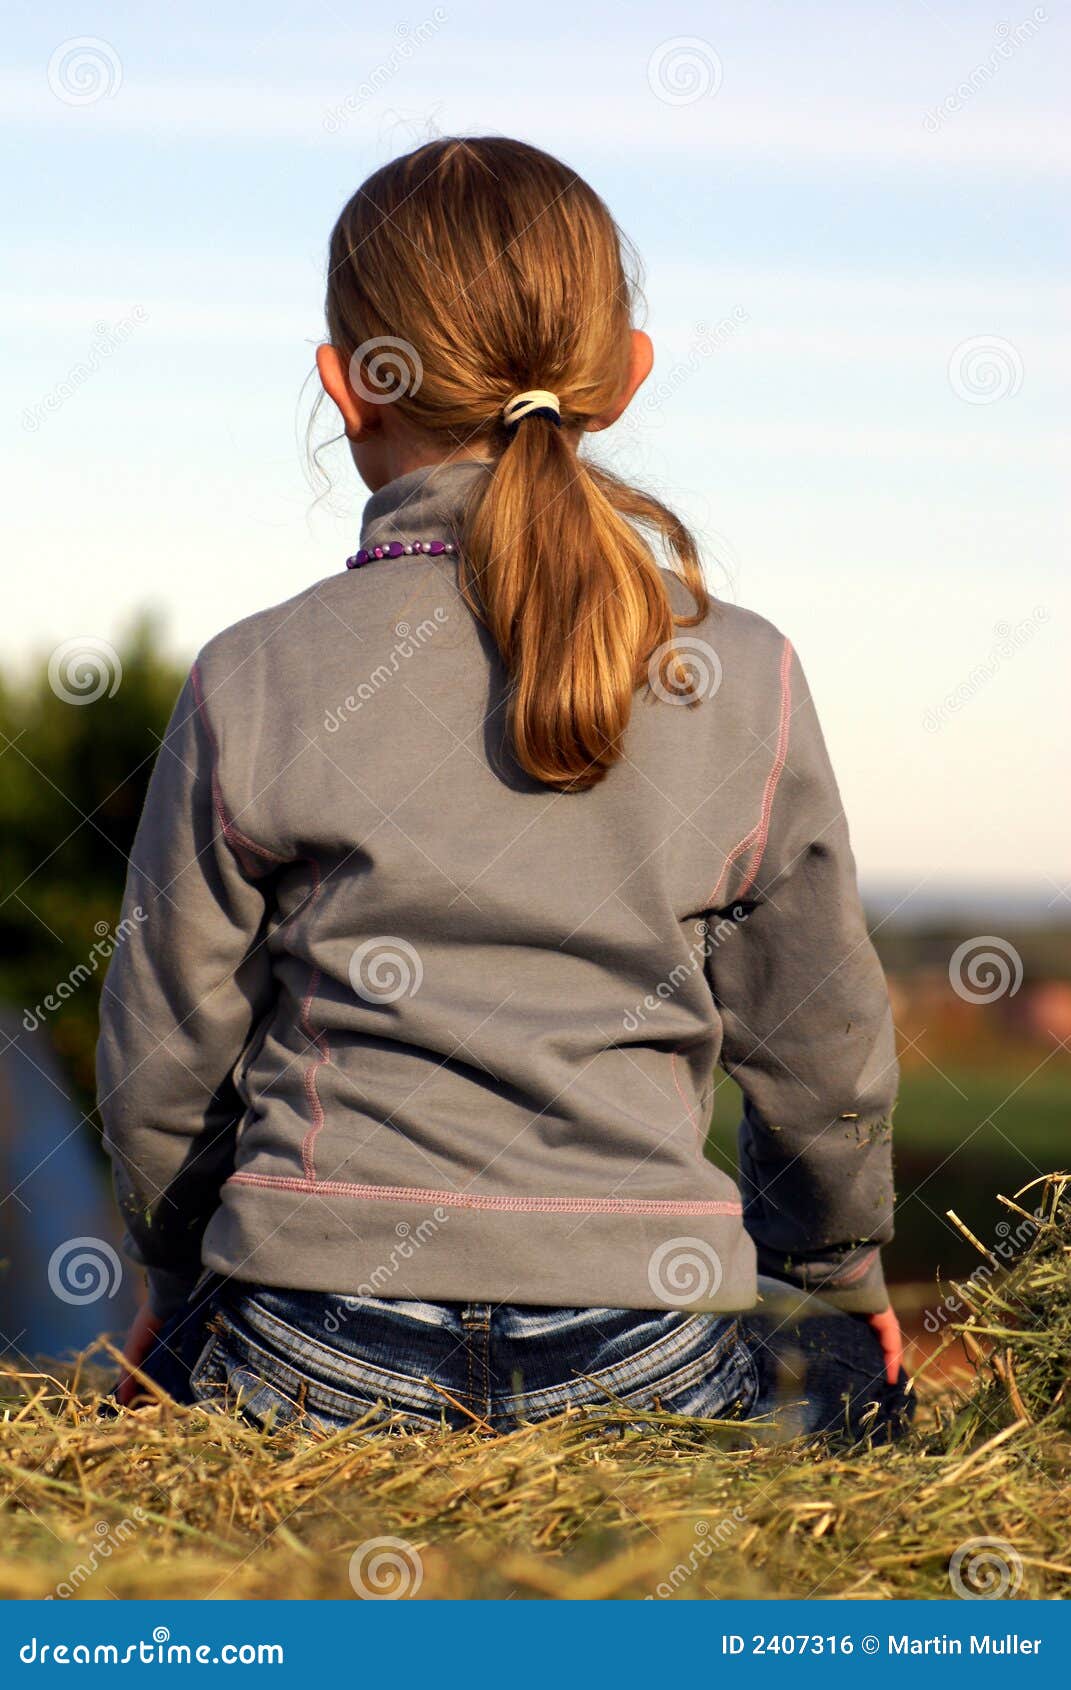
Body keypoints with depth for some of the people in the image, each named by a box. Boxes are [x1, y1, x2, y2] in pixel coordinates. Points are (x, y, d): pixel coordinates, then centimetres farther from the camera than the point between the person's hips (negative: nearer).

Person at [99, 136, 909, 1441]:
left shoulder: (254, 686, -5)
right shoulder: (746, 683, -2)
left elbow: (164, 1064, 3)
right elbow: (823, 1057, 6)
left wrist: (183, 1279, 24)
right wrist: (836, 1275, 26)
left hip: (315, 1355, 0)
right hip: (644, 1356, 0)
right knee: (849, 1362, 27)